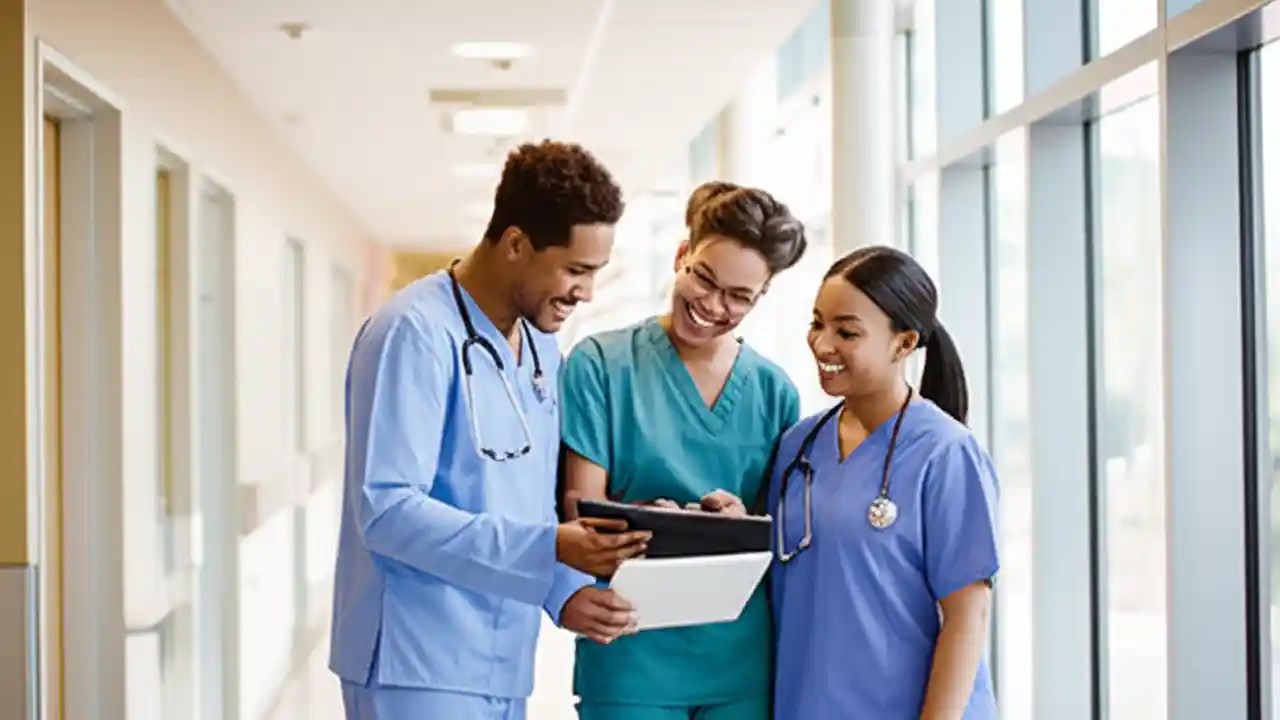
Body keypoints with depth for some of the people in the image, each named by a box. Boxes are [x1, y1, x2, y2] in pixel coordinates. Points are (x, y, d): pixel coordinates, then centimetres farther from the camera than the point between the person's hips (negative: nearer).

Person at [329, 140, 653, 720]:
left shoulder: (541, 345, 12)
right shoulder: (417, 333, -14)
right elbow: (386, 510, -21)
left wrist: (567, 591, -3)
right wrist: (550, 550, -26)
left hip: (501, 666, 8)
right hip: (420, 666, -8)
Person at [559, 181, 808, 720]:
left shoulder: (774, 391, 8)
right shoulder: (601, 364, -1)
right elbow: (579, 504, -5)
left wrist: (746, 524, -13)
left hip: (742, 655, 3)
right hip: (633, 655, -3)